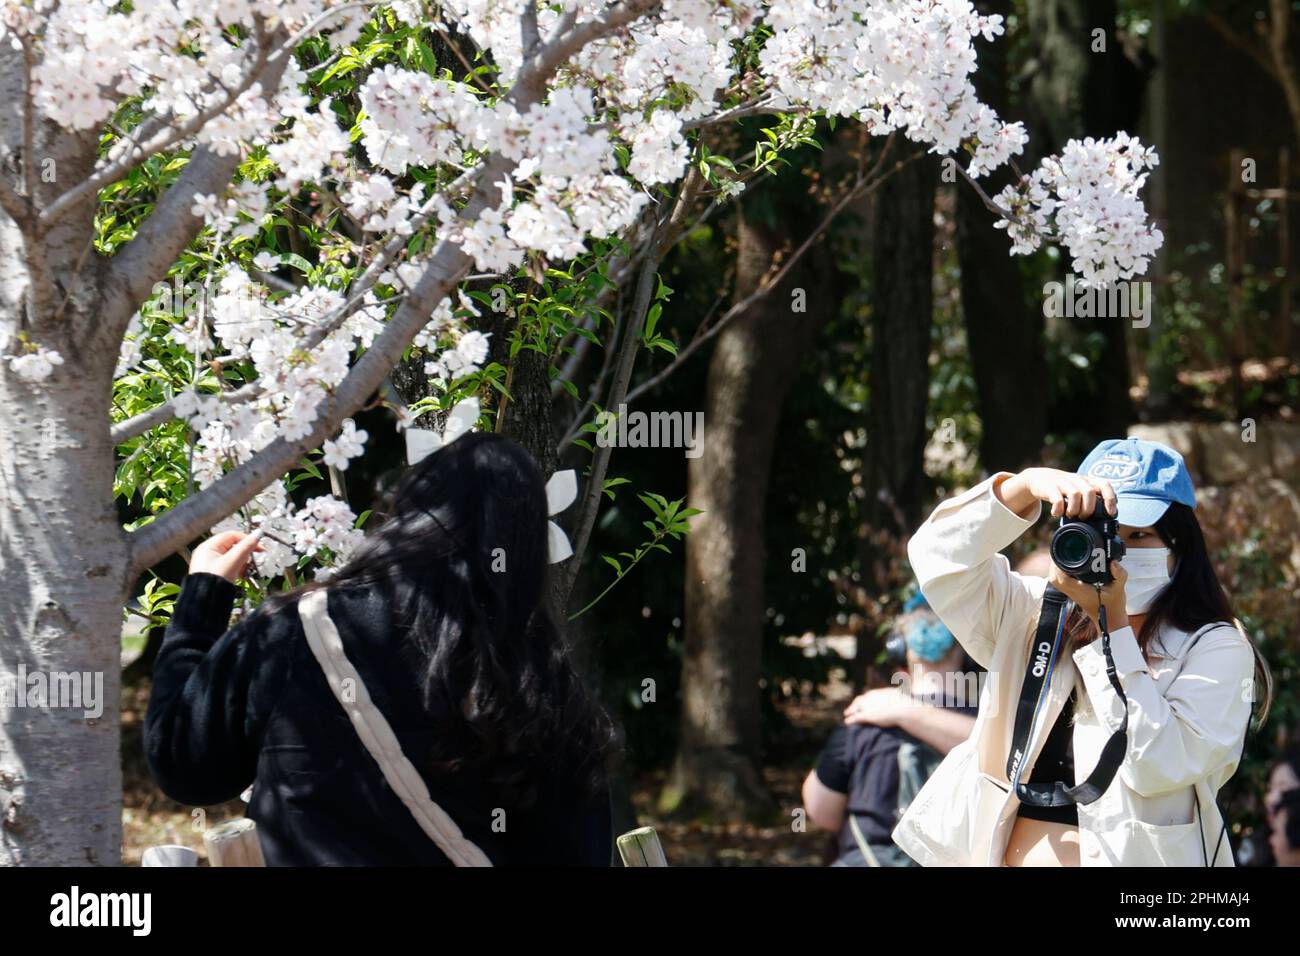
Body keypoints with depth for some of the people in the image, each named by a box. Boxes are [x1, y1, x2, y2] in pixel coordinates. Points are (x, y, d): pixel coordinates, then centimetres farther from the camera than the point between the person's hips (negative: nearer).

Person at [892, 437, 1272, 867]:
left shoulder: (1216, 650, -2)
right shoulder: (1040, 617, 10)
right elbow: (943, 555, 0)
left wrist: (1112, 623, -15)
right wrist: (1027, 485, -14)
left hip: (1131, 856, -4)